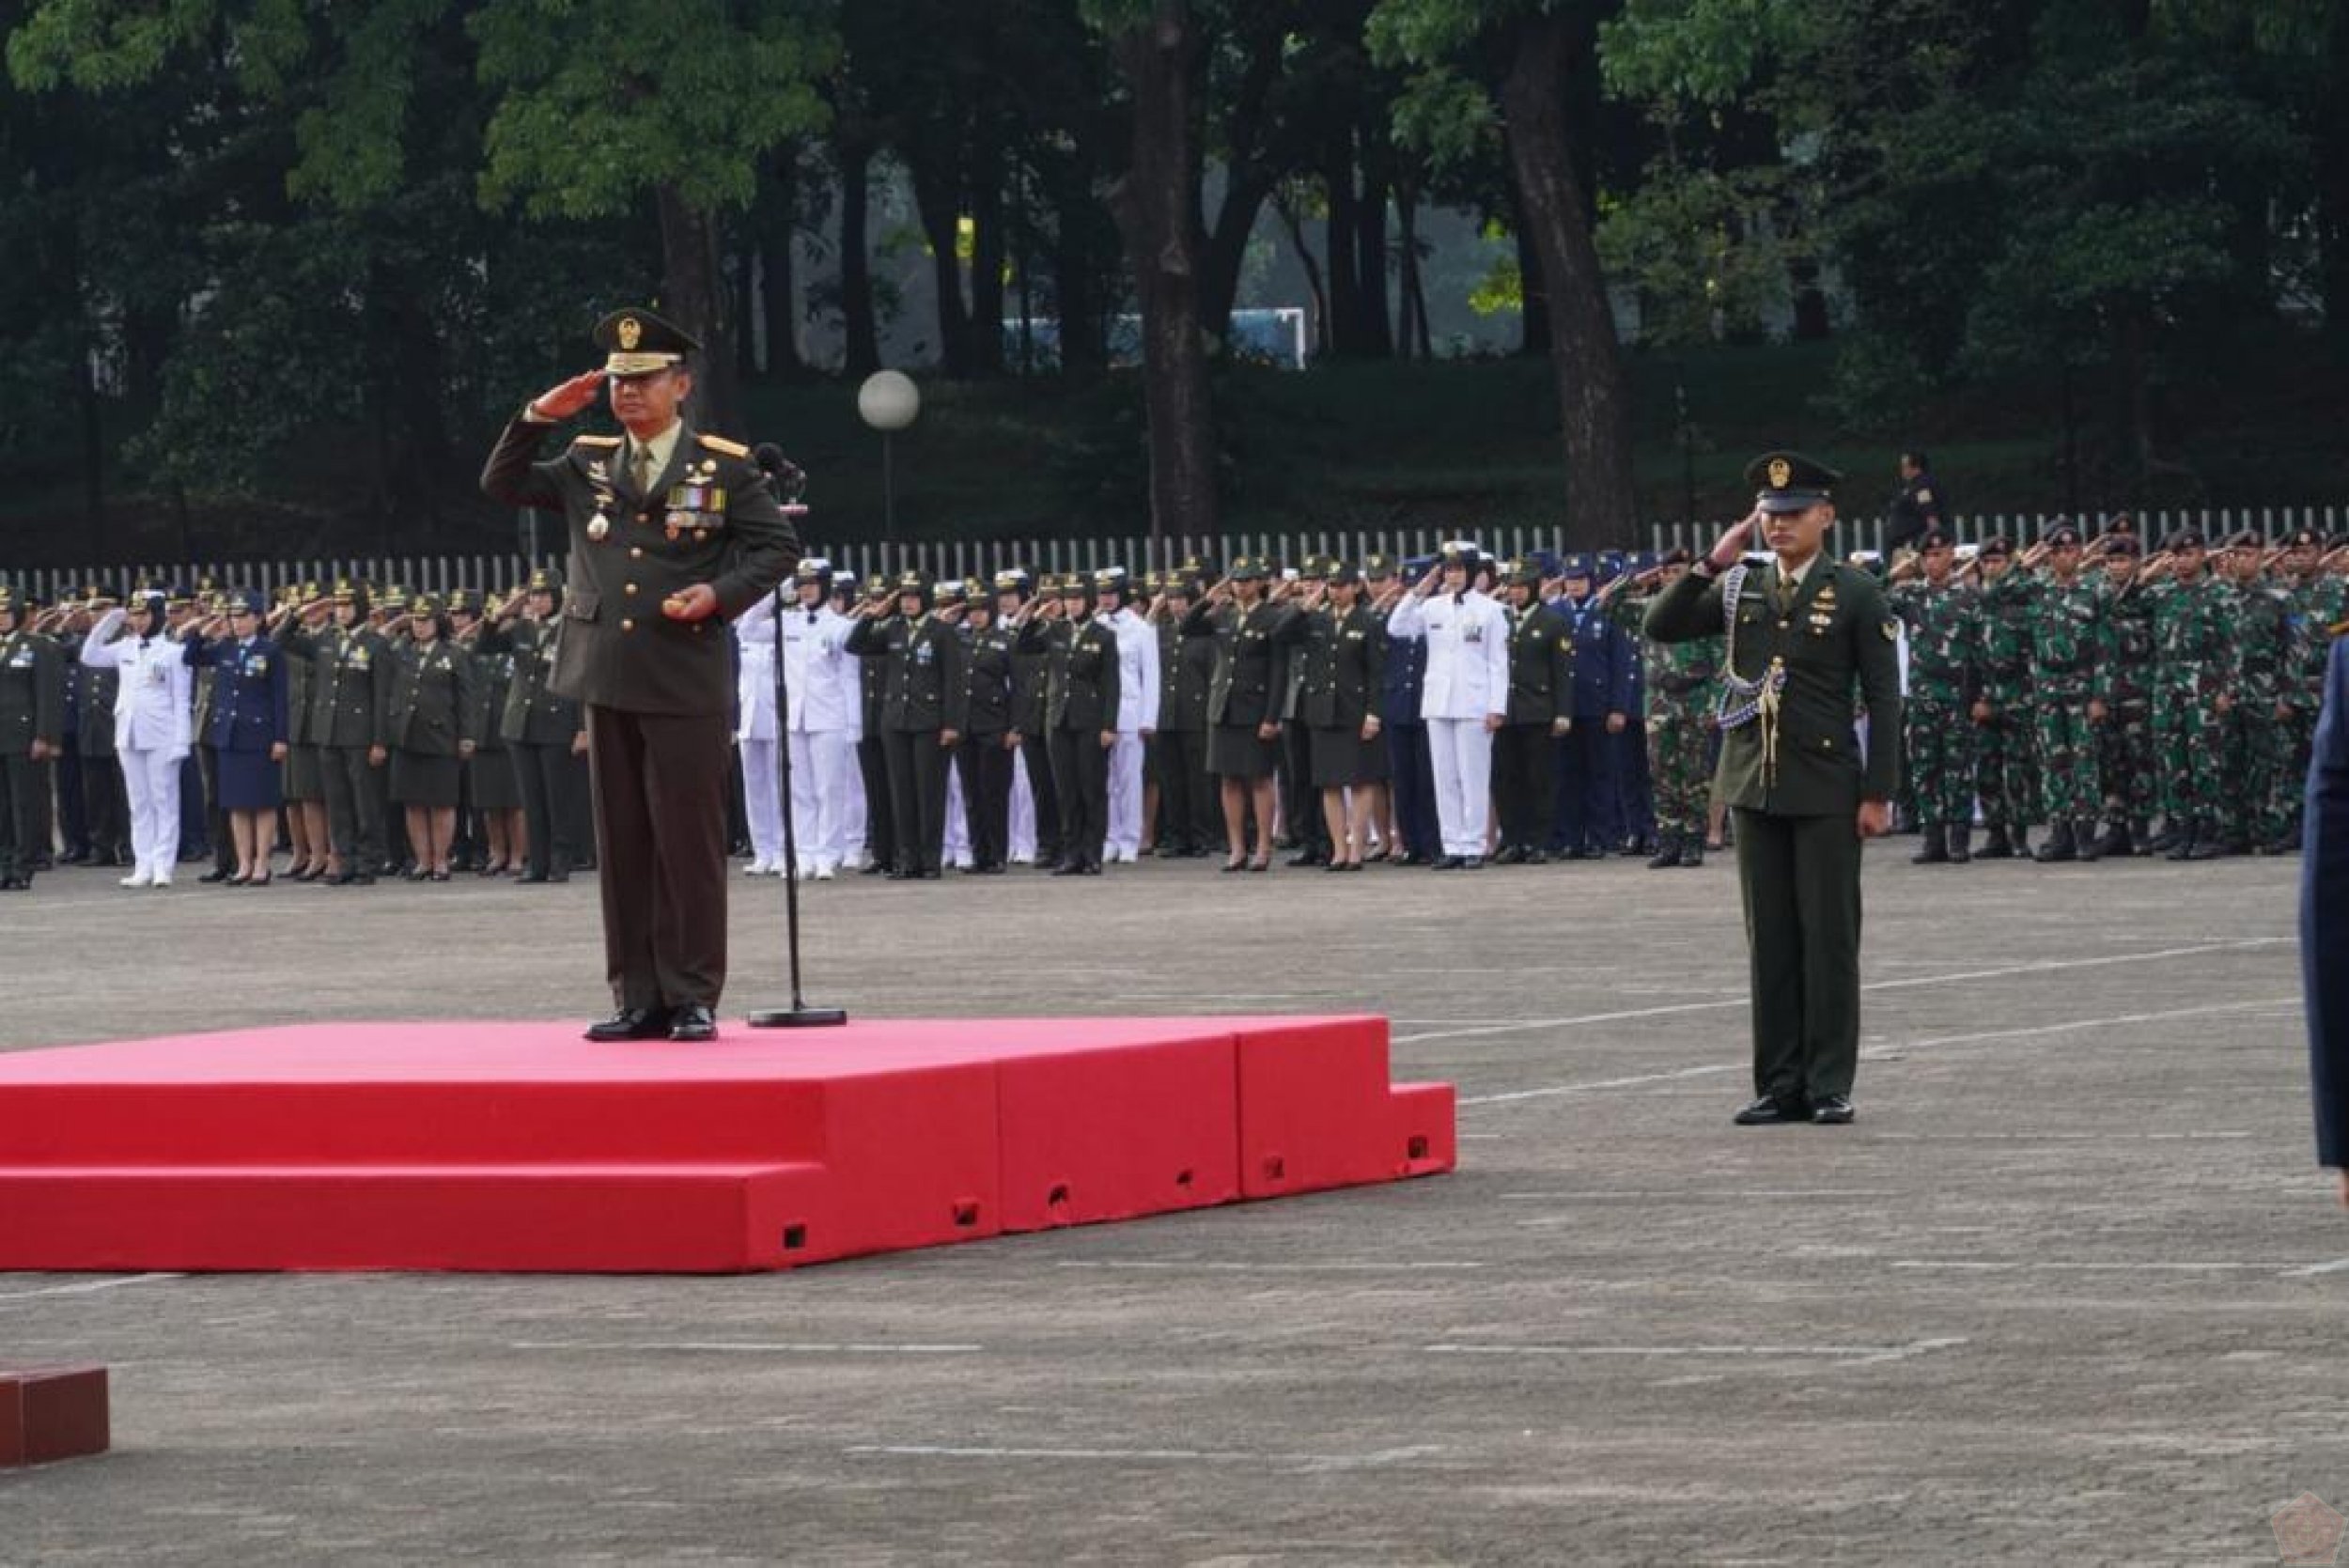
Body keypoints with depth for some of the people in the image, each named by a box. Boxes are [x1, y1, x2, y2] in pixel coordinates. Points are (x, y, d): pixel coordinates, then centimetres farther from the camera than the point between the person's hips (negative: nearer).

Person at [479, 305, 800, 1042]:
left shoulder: (725, 466, 2)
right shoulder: (588, 463, 13)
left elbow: (777, 546, 3)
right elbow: (502, 485, 14)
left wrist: (720, 594, -12)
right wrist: (538, 418, 0)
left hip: (685, 680, -4)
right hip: (607, 678, 4)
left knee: (689, 841, -3)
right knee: (622, 844, 6)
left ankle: (693, 999, 3)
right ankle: (638, 999, 10)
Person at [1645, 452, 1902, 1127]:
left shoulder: (1856, 593, -2)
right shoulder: (1739, 589, 9)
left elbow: (1883, 697, -4)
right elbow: (1661, 628, 3)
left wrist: (1878, 792, -9)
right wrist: (1712, 564, -7)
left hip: (1826, 790, -4)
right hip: (1756, 785, 4)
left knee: (1829, 938, 0)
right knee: (1770, 940, 6)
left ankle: (1829, 1087, 4)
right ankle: (1779, 1085, 11)